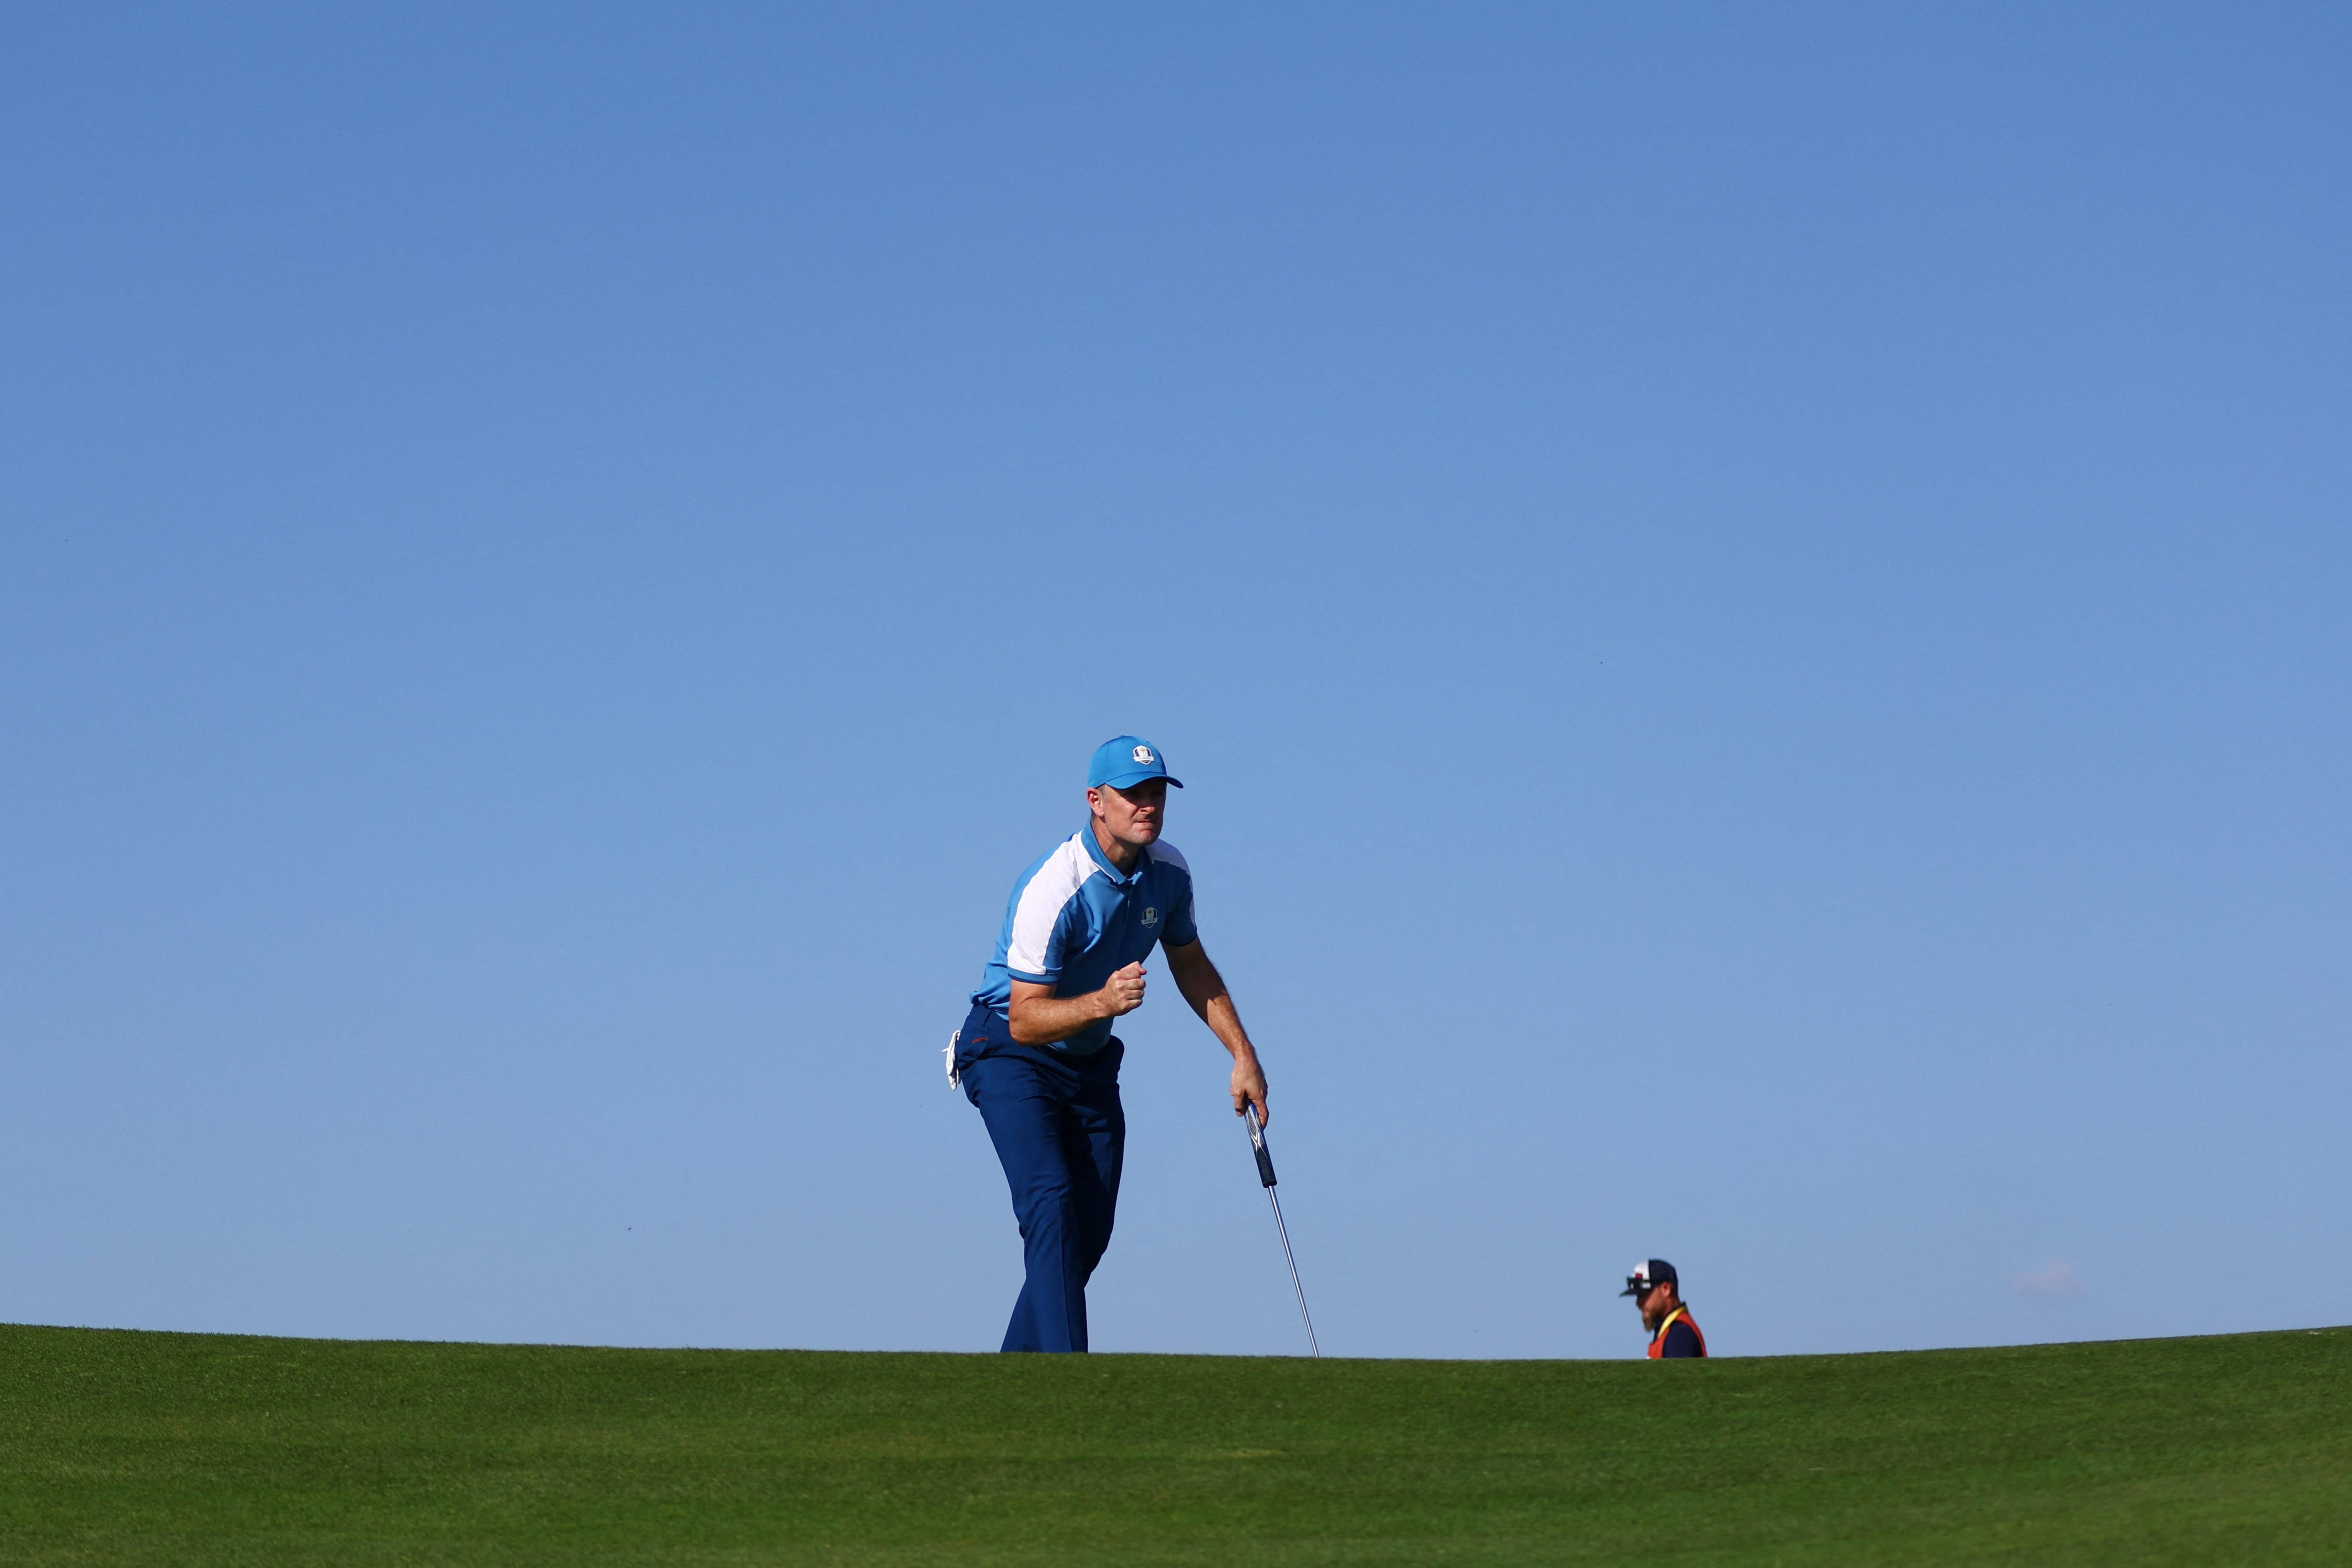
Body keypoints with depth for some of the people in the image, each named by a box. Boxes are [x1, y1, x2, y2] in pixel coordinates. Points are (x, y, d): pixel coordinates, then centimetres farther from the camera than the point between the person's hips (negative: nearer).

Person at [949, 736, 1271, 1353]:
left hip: (1091, 1063, 7)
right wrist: (1103, 1002, -43)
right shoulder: (1051, 890, -27)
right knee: (1051, 1205, -24)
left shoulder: (1168, 871, -5)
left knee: (1090, 1233, 2)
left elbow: (1191, 964, 14)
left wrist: (1243, 1054, 11)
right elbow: (1025, 1019, -27)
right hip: (1012, 1055, -7)